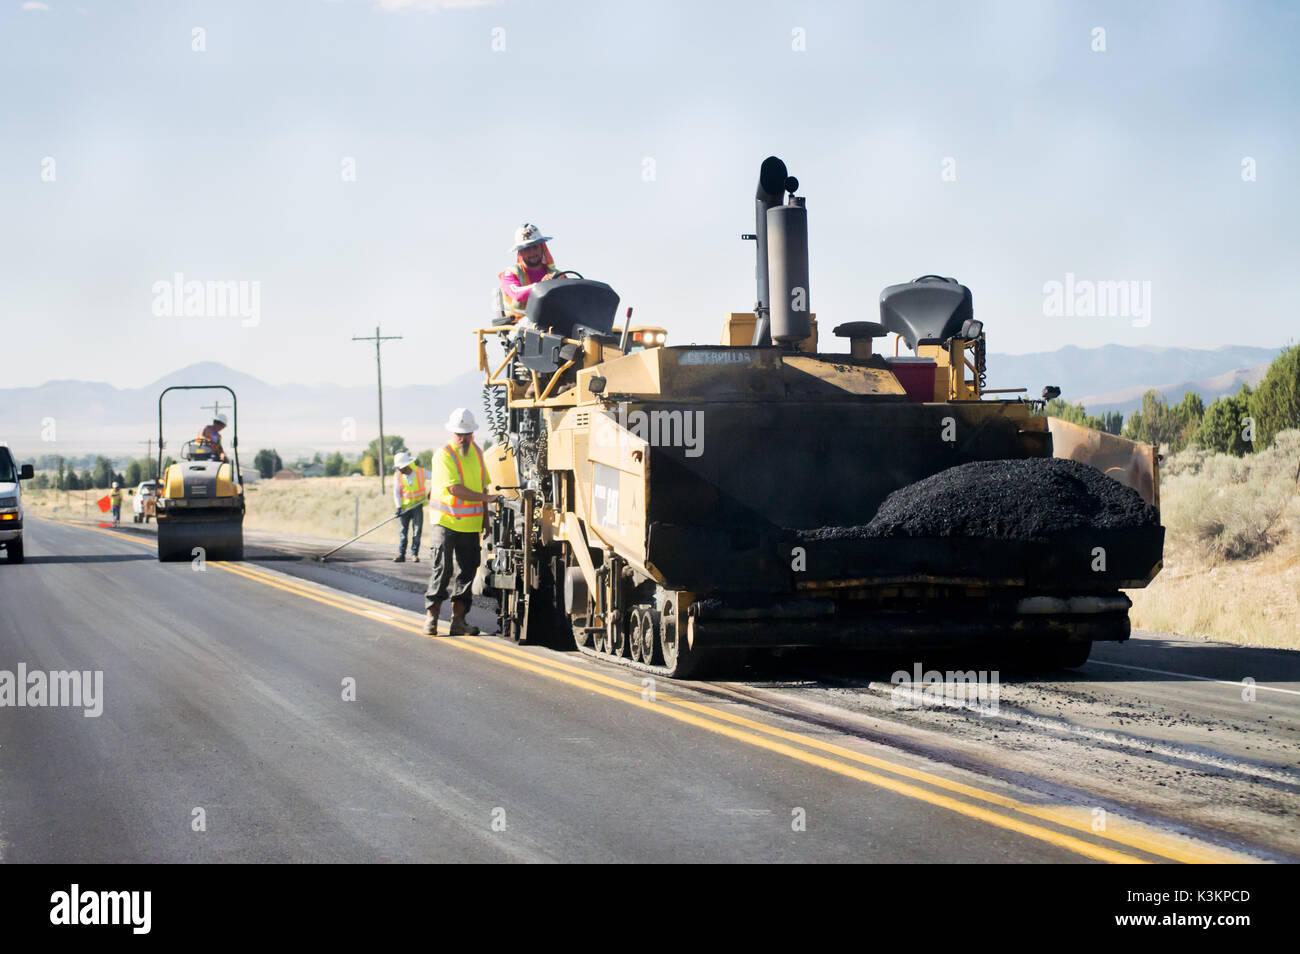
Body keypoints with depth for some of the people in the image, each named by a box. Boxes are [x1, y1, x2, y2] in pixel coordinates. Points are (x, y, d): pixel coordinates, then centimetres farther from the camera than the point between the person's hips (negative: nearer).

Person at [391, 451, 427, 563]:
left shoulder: (421, 472, -10)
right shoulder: (397, 476, -6)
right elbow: (396, 492, -3)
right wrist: (399, 506, -13)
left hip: (417, 505, -1)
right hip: (405, 506, 1)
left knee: (417, 530, -2)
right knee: (403, 530, -1)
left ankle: (414, 554, 5)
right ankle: (401, 554, -1)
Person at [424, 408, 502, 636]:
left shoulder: (477, 452, 12)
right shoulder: (444, 455, -10)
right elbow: (454, 488, -19)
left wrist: (485, 515, 15)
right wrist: (486, 498, -17)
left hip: (470, 524, 6)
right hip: (445, 522, -6)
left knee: (466, 572, 4)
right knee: (442, 570, -7)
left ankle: (458, 620, 8)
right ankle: (431, 617, 1)